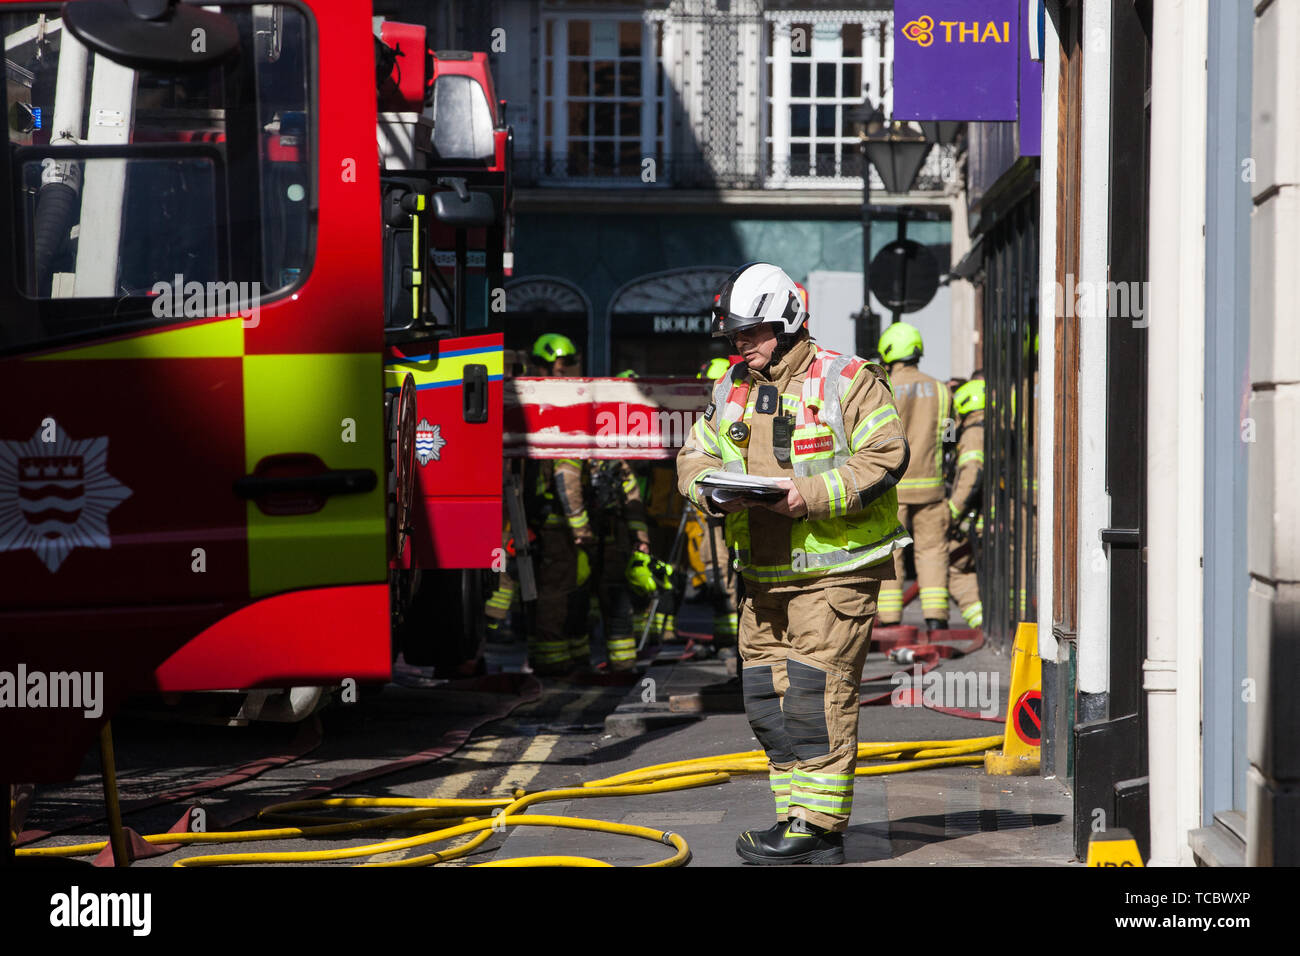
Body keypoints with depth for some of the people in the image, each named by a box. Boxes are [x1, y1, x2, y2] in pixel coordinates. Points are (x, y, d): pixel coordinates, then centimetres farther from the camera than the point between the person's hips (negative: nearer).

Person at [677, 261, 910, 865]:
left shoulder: (846, 381, -8)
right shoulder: (732, 391, 13)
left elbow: (884, 457, -14)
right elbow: (696, 455, 14)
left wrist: (811, 495, -22)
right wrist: (713, 490, -9)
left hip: (834, 570, -7)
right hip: (765, 576, 7)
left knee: (815, 693, -11)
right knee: (765, 697, 8)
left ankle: (818, 827, -8)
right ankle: (794, 816, 18)